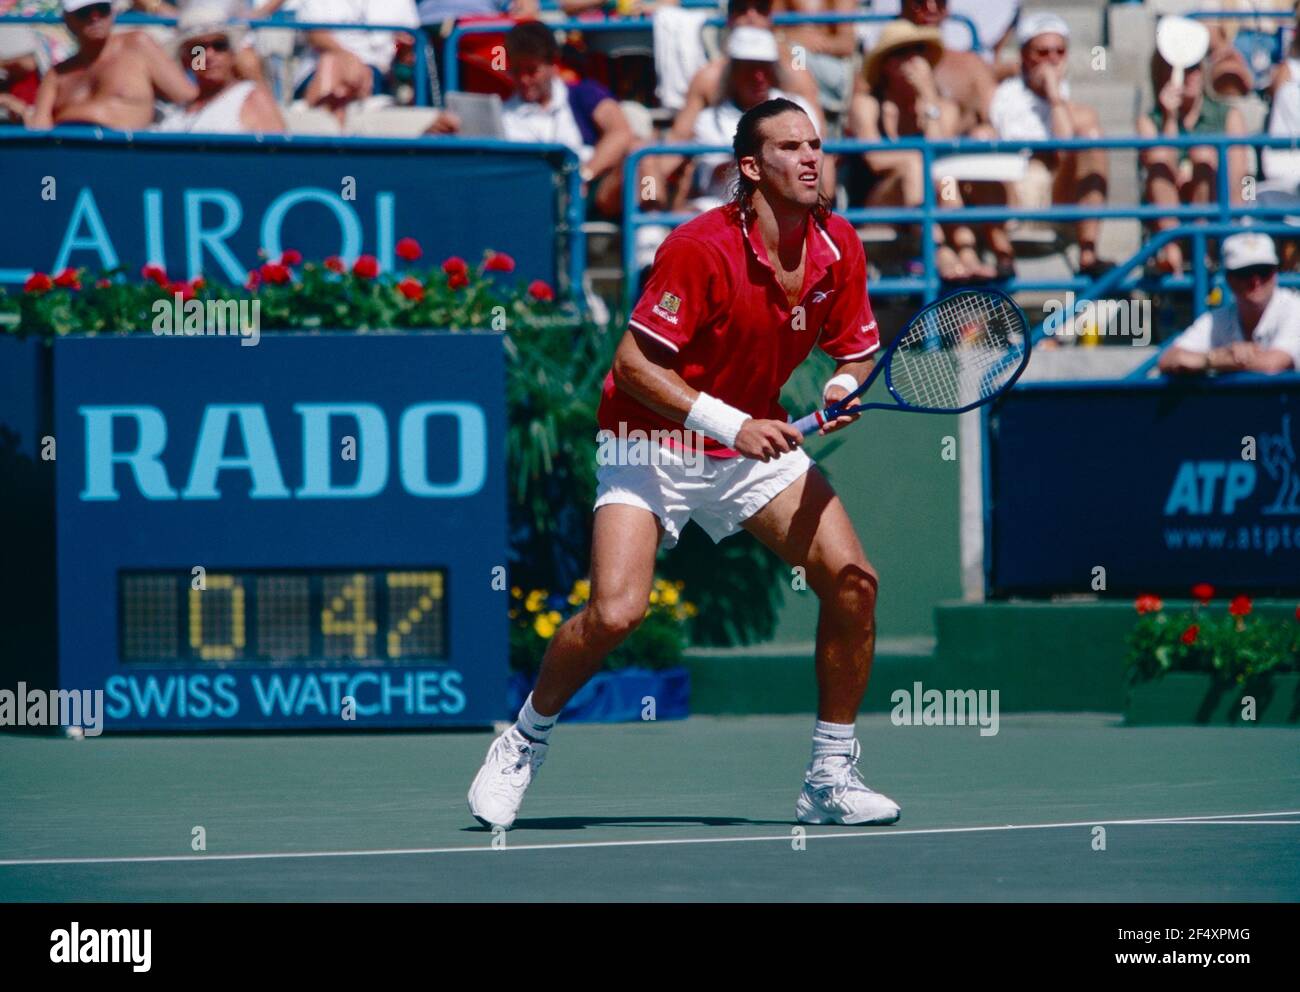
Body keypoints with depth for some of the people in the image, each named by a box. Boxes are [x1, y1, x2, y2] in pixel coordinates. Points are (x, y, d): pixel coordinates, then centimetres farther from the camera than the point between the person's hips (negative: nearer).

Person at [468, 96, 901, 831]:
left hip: (758, 437, 6)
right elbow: (635, 363, -24)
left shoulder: (839, 247, -6)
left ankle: (832, 781, 4)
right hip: (653, 442, -6)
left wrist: (844, 389, -15)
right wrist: (730, 424, -29)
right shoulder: (702, 248, -24)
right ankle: (525, 742, 6)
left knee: (853, 581, -9)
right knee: (617, 612, -22)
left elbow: (857, 349, 8)